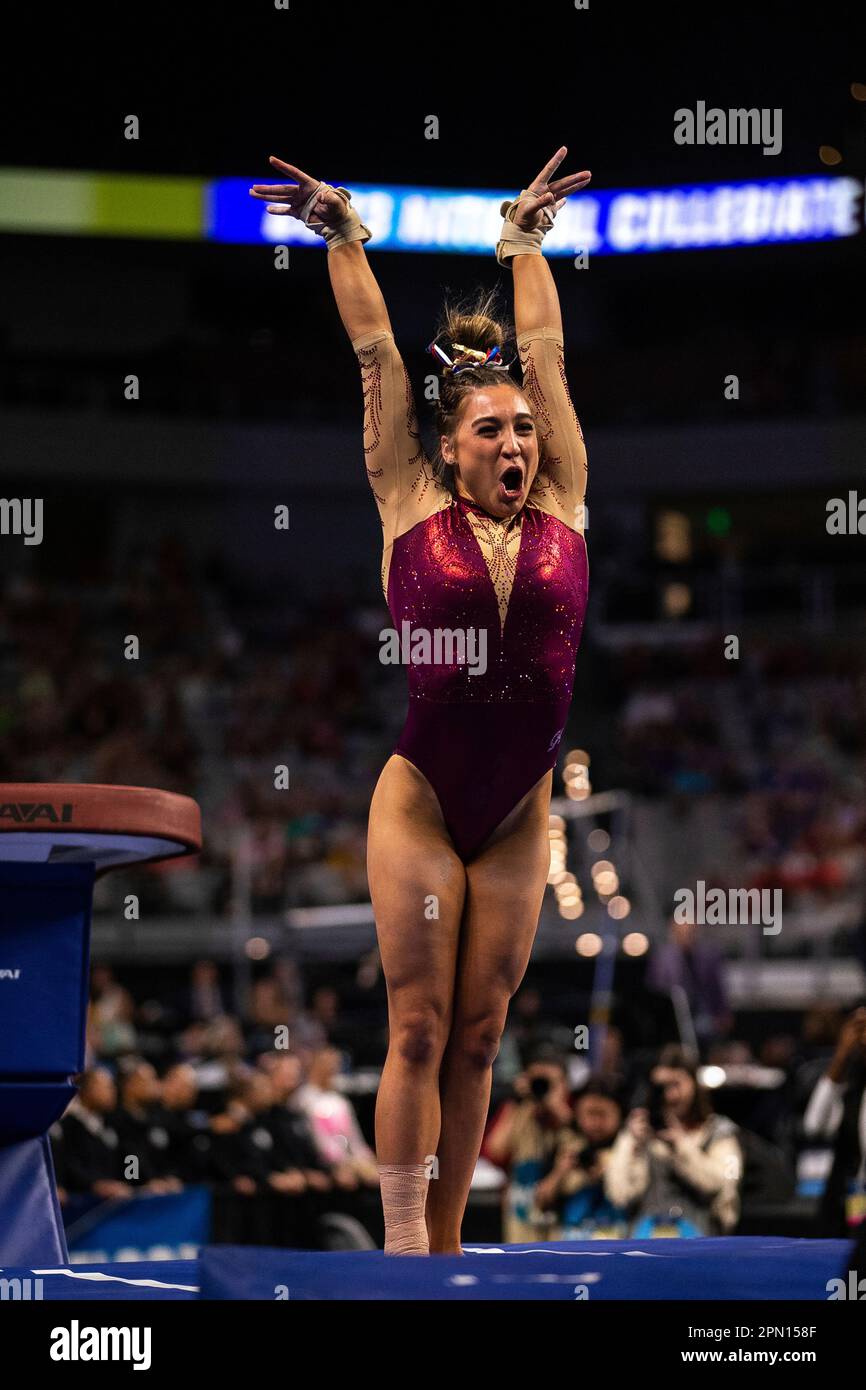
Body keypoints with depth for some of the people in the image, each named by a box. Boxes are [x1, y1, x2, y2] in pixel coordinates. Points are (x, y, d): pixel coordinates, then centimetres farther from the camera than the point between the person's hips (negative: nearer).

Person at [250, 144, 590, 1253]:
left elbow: (543, 352, 11)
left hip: (517, 817, 3)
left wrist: (526, 239, 19)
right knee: (419, 1031, -3)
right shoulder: (413, 511, -3)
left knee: (476, 1040, 7)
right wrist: (345, 236, 6)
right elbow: (376, 354, 2)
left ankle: (444, 1254, 12)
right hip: (421, 804, -3)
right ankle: (404, 1255, -3)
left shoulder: (561, 511, 3)